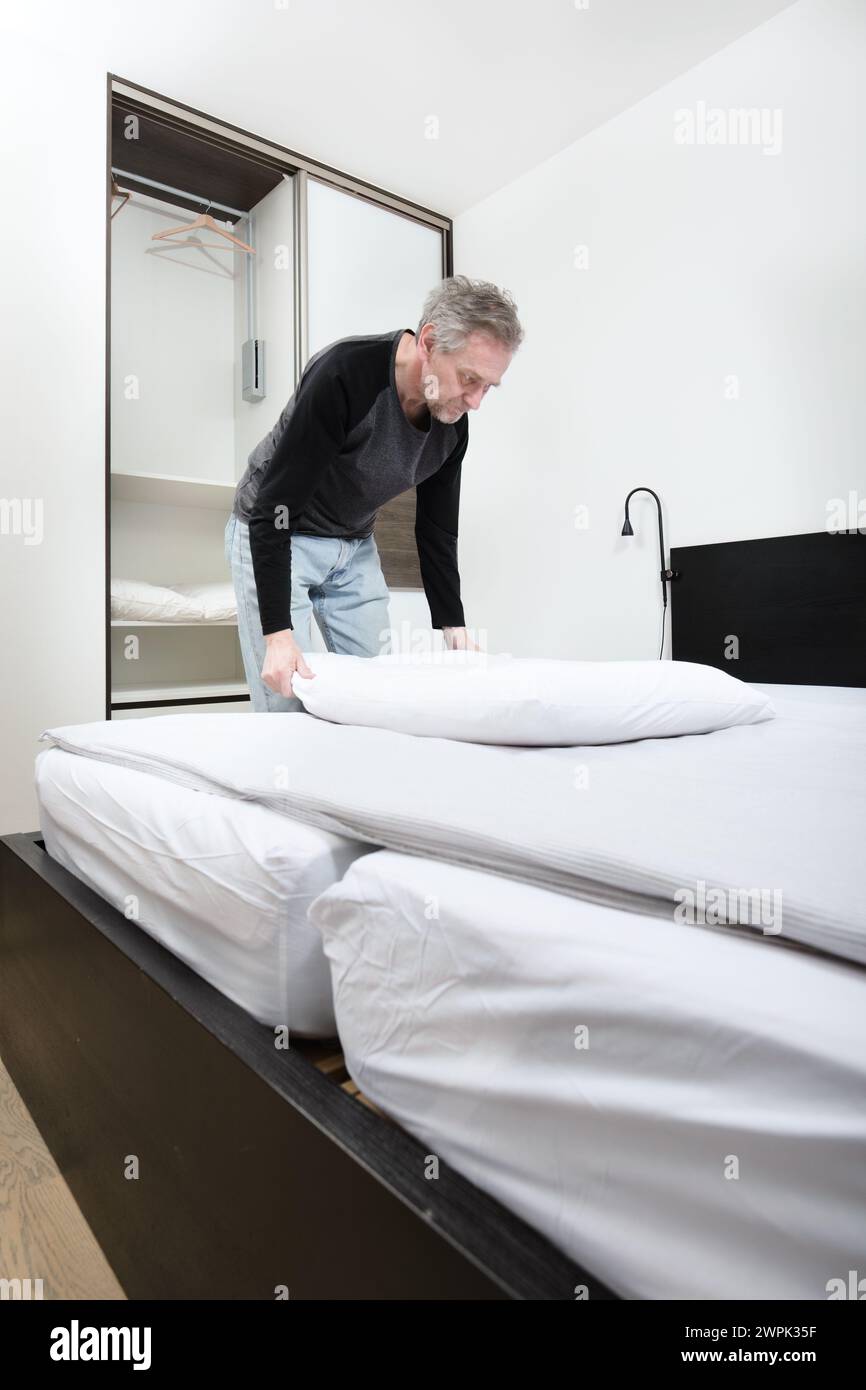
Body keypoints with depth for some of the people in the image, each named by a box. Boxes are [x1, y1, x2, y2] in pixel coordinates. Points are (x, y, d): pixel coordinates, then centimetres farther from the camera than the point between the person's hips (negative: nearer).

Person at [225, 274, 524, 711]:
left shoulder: (453, 423, -9)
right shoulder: (343, 374, -30)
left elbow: (436, 529, 2)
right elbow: (272, 510, -29)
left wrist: (454, 628, -1)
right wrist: (277, 633, -33)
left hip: (355, 546, 6)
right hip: (271, 536, -6)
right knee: (286, 704, -8)